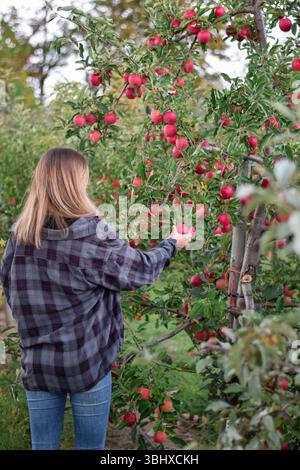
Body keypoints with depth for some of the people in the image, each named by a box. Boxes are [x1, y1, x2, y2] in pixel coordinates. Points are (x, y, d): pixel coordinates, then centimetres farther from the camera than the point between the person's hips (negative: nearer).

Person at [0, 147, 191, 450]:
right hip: (88, 363, -4)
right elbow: (140, 270, -6)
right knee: (90, 446, 14)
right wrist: (171, 245, 12)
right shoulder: (92, 235, -18)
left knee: (42, 445, 16)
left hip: (37, 365, 4)